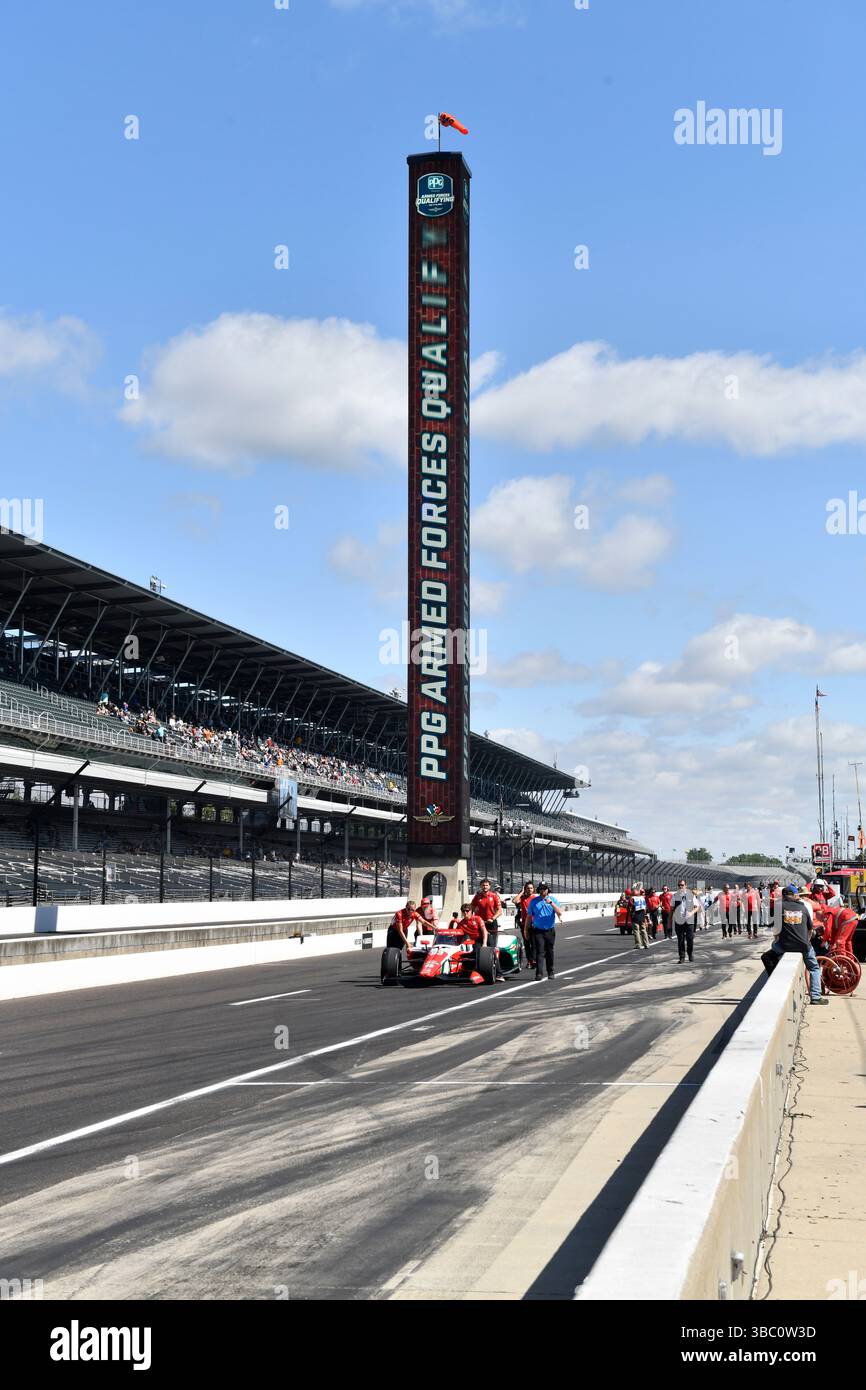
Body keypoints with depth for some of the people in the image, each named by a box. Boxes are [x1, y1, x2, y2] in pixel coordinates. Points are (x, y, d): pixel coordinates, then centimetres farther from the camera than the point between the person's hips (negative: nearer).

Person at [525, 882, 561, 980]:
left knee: (549, 952, 10)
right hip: (538, 931, -1)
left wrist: (551, 903, -21)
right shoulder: (533, 901, 6)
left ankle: (551, 972, 22)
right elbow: (529, 916, 11)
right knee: (539, 952, -10)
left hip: (550, 930, 1)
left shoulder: (553, 900, 4)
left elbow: (559, 913, -9)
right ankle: (539, 973, -13)